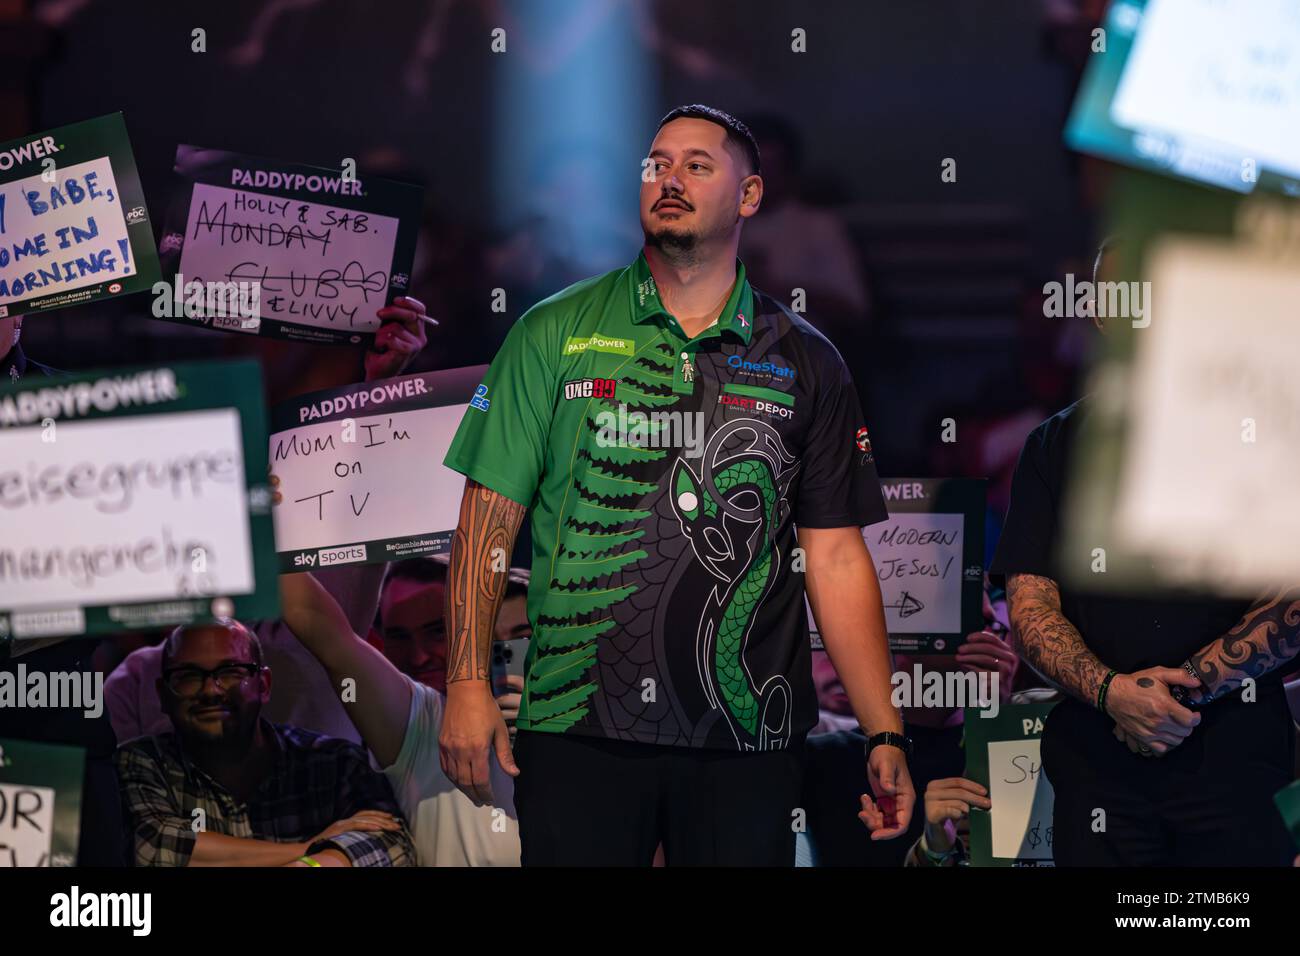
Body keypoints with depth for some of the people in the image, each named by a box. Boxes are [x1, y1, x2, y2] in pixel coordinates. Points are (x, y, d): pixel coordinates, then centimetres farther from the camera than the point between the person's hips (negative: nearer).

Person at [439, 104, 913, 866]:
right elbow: (491, 516, 3)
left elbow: (836, 558, 8)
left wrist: (886, 736, 2)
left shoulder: (807, 365, 9)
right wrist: (469, 684, -6)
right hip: (577, 733, -1)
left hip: (748, 744, 1)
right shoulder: (556, 335, 6)